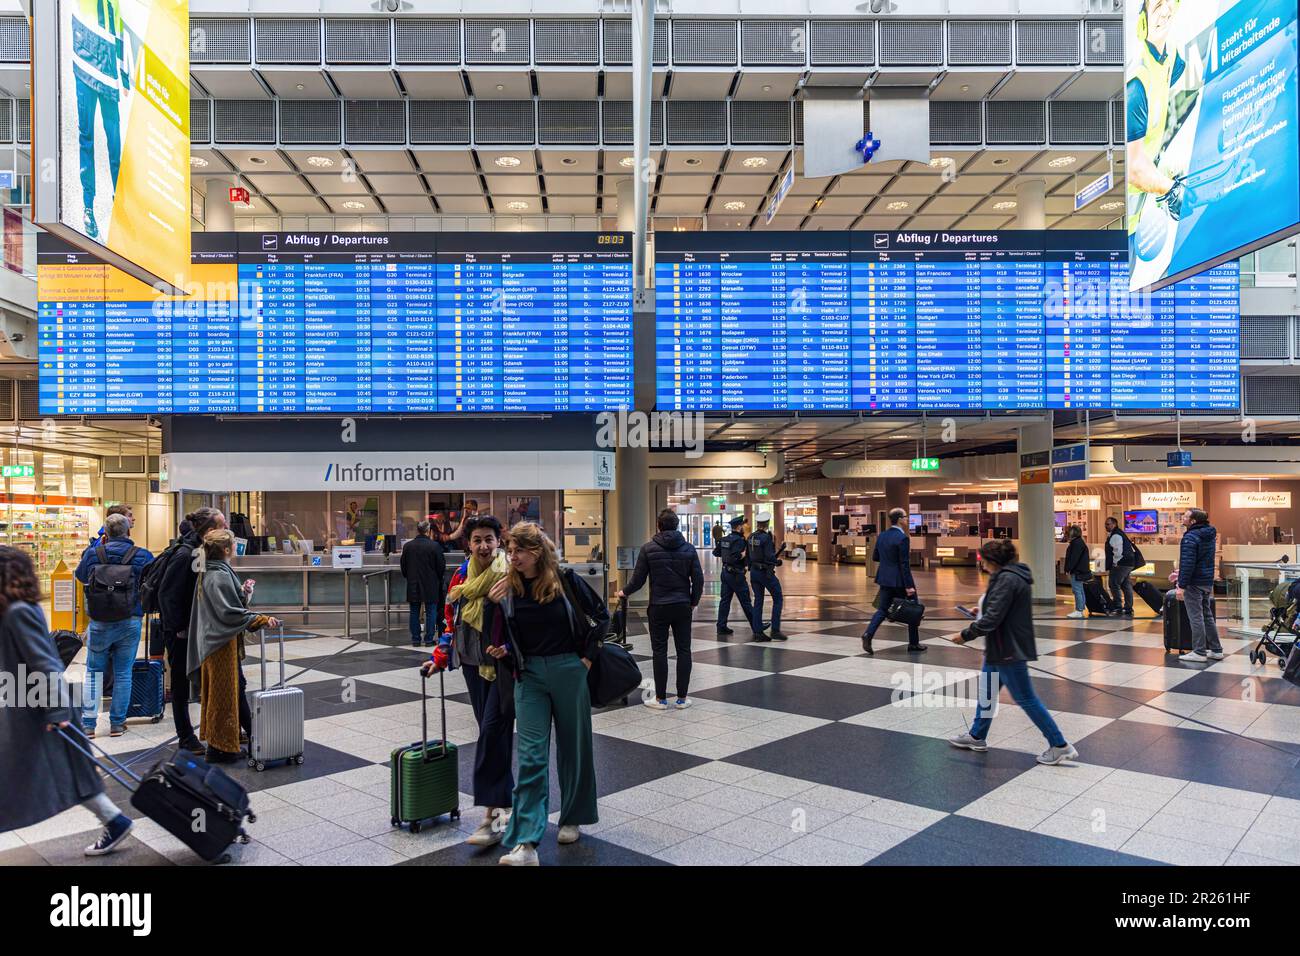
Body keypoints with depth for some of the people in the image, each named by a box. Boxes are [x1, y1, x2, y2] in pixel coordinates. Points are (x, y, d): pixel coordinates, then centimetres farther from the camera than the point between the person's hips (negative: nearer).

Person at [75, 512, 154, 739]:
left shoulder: (93, 553, -5)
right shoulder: (142, 556, -8)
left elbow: (81, 576, 15)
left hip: (99, 624, 1)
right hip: (130, 623, 0)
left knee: (93, 672, 14)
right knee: (123, 673, 8)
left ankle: (88, 724, 15)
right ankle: (117, 723, 14)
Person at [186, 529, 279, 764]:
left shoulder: (208, 573, 10)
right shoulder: (220, 576, -21)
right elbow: (230, 613, -25)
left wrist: (242, 593, 3)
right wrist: (263, 620, -24)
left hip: (211, 640, 10)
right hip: (222, 642, -10)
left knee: (236, 686, 17)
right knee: (223, 693, 0)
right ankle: (219, 748, 10)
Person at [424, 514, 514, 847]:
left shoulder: (510, 574, -12)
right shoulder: (462, 576, 5)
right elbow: (452, 621, 15)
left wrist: (510, 646, -23)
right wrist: (440, 658, 12)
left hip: (503, 663, -6)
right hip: (473, 664, 6)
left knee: (493, 731, -10)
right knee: (491, 732, 13)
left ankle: (493, 811, -5)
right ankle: (502, 801, 26)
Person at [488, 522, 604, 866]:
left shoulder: (565, 581, -9)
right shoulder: (507, 589, -2)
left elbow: (601, 616, 1)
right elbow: (505, 635, 6)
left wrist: (587, 655, -1)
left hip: (568, 671, -1)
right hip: (529, 674, 1)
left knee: (573, 747, 13)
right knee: (531, 755, -4)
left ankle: (572, 819, 33)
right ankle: (526, 843, -4)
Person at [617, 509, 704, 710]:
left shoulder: (648, 548, -6)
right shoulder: (689, 548, 0)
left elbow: (638, 579, -4)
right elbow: (698, 579, 0)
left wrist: (624, 592, 15)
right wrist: (694, 601, 16)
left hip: (658, 607, -2)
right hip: (683, 606, 2)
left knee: (659, 652, 4)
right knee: (684, 651, 7)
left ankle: (661, 698, 8)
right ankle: (682, 698, 10)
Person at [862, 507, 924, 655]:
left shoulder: (882, 536, 5)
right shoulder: (903, 538, -17)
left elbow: (875, 557, 12)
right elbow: (905, 564, -19)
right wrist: (909, 586, -17)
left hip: (885, 579, 6)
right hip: (900, 580, -6)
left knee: (883, 609, 9)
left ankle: (868, 634, -13)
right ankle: (913, 643, 18)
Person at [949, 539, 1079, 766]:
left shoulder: (1007, 579, -22)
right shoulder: (1014, 575, 10)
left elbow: (992, 618, -26)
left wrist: (966, 635, -17)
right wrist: (982, 611, 19)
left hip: (1009, 651, -11)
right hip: (1003, 649, 11)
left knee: (1026, 698, -1)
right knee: (986, 691, 19)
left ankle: (1060, 746, 8)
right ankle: (977, 736, 31)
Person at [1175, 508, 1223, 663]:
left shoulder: (1190, 537, -17)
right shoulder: (1209, 535, 11)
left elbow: (1188, 563, -23)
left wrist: (1182, 585, -21)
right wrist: (1181, 574, 25)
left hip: (1194, 583, -9)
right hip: (1207, 581, 9)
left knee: (1196, 617, -3)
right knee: (1207, 616, 16)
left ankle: (1199, 652, 1)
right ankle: (1216, 650, 20)